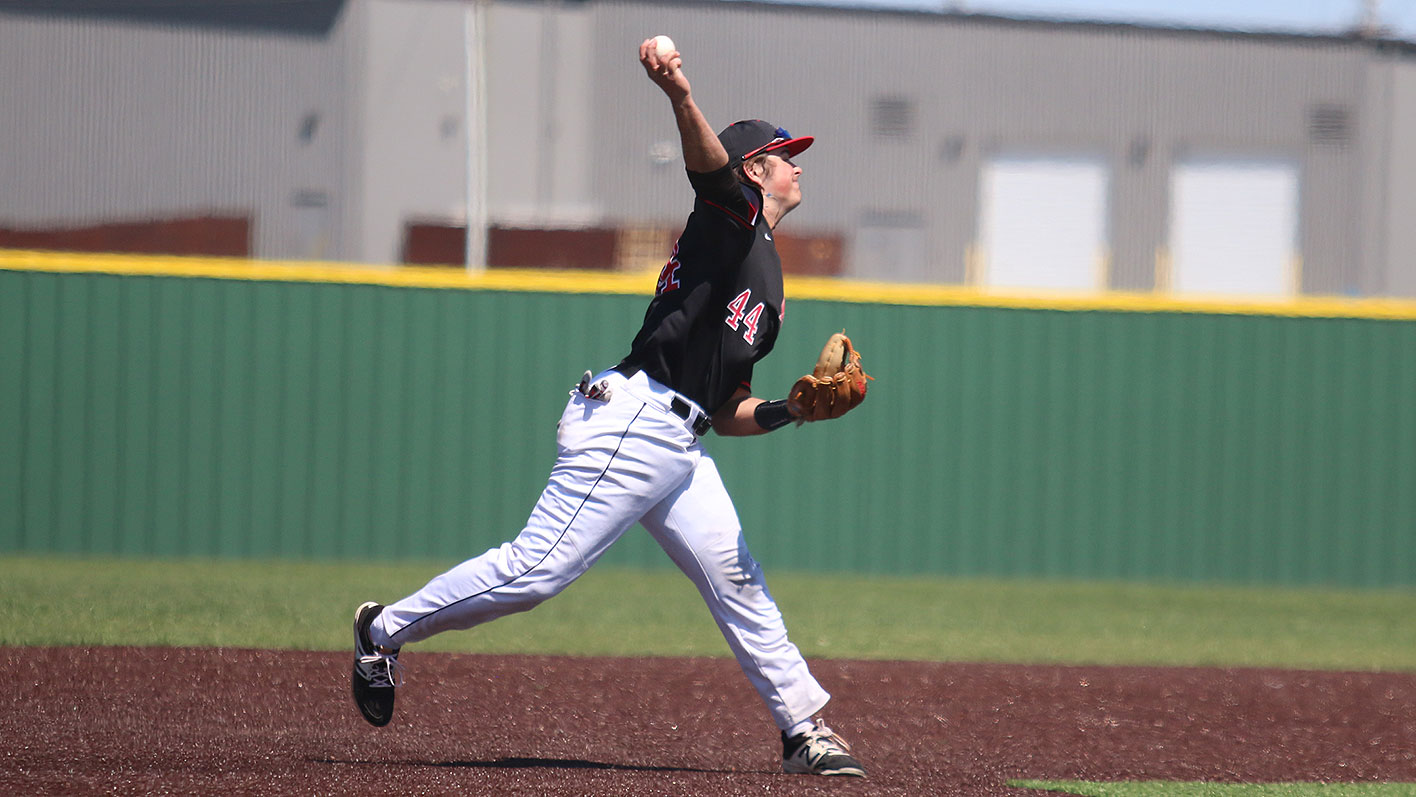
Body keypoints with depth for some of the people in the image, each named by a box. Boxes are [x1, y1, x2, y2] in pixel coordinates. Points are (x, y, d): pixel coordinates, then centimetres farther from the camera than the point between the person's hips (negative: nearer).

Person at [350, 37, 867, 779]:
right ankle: (386, 631, 1)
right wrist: (678, 94, -41)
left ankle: (804, 730, 8)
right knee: (540, 568, -11)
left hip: (680, 449, 10)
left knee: (737, 580, 5)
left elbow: (728, 409, 25)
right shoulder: (733, 213, 3)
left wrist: (789, 410, 6)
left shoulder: (767, 283, 27)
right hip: (631, 419, -10)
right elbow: (706, 158, -21)